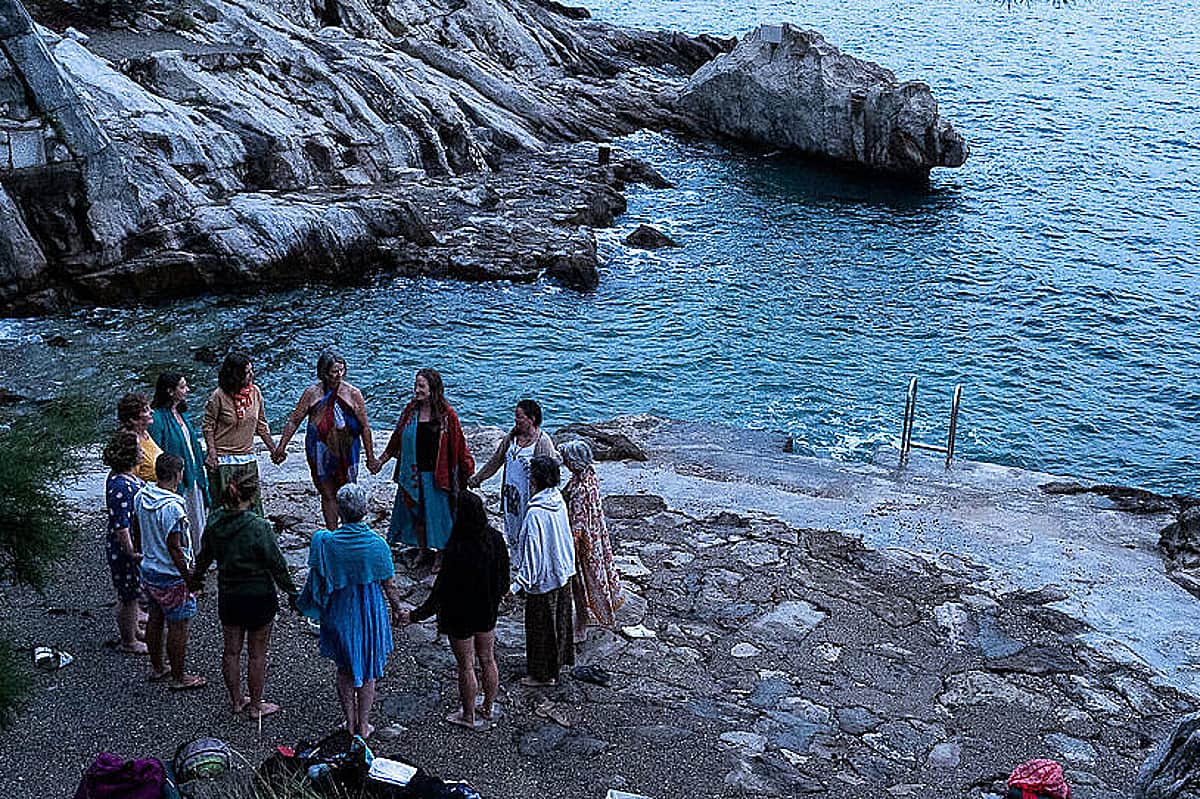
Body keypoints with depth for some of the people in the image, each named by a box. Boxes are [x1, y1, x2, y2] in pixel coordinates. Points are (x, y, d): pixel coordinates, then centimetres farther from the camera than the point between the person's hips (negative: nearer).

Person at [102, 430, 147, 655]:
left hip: (136, 545, 10)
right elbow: (121, 525, -28)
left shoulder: (128, 477, 3)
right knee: (128, 596, 7)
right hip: (126, 549, -10)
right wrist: (131, 553, -25)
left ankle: (132, 628, 42)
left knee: (131, 593, 25)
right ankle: (128, 642, 22)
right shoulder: (120, 485, -29)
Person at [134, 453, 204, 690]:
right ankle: (178, 677, 16)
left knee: (155, 618, 21)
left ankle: (156, 668, 36)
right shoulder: (172, 507, -28)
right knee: (178, 627, 5)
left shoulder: (141, 496, -3)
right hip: (171, 577, -8)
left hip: (148, 570, 8)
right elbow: (174, 548, -24)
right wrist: (189, 577, -14)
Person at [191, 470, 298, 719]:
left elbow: (204, 555, 10)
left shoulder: (215, 521, -6)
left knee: (231, 650, 18)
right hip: (258, 597, -5)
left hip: (227, 596, 5)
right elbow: (276, 564, -17)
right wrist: (292, 592, -4)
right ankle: (255, 706, 22)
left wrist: (196, 579, 28)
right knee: (257, 654, 10)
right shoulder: (259, 527, -23)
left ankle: (236, 700, 33)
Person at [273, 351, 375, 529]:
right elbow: (294, 421, 4)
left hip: (346, 453, -1)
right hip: (320, 453, 1)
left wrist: (370, 456, 2)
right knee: (328, 495, 8)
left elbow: (364, 427, 1)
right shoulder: (312, 393, -2)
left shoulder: (353, 394, -4)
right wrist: (281, 446, -2)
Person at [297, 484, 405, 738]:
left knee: (344, 669, 20)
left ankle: (350, 722, 29)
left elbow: (318, 581, -7)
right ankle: (363, 724, 25)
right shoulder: (377, 544, -19)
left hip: (339, 615, 1)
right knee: (368, 672, 16)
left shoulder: (325, 542, -17)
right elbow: (389, 585, -9)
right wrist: (396, 608, 10)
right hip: (370, 615, -1)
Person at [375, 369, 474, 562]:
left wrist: (468, 470, -7)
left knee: (437, 513, 5)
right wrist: (382, 460, 16)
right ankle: (422, 550, 29)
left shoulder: (446, 414, -10)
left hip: (436, 474, -4)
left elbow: (458, 443, -6)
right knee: (416, 512, 13)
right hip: (412, 473, 4)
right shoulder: (410, 410, 1)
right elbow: (397, 438, 12)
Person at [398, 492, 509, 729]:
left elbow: (441, 590, -27)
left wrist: (415, 615, -18)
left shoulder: (456, 551, -32)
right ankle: (489, 708, 40)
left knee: (466, 666, 12)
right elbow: (504, 577, 1)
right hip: (488, 612, 6)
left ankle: (469, 716, 30)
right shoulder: (495, 538, -13)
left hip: (460, 616, -6)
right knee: (487, 660, 22)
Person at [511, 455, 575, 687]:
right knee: (560, 620, 24)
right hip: (563, 574, 8)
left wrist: (519, 584, -19)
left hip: (543, 580, -8)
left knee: (540, 627, 9)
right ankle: (560, 659, 41)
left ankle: (543, 674, 23)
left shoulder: (535, 513, -29)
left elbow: (533, 552, -26)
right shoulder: (559, 502, -4)